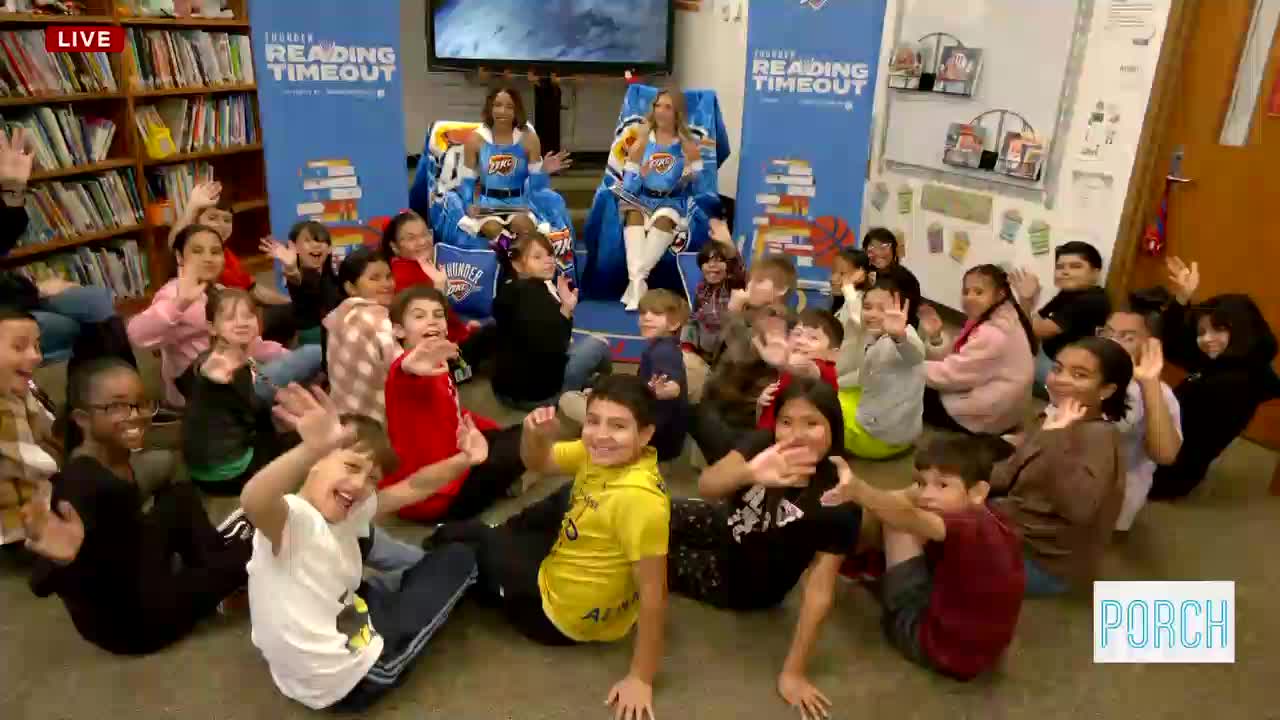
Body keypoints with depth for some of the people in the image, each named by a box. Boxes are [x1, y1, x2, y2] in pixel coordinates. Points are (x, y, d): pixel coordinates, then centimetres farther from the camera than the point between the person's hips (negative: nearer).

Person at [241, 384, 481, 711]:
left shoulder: (348, 513, -5)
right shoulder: (291, 517, -30)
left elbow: (413, 488, -3)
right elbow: (253, 502, -52)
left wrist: (463, 460, -19)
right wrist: (311, 449, -70)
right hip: (349, 681, -8)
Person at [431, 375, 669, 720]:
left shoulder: (639, 499, -37)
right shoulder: (603, 454, -13)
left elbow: (653, 593, -31)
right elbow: (538, 462, 0)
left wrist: (641, 678, -24)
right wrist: (535, 433, -22)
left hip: (559, 613, -7)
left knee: (459, 536, 8)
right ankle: (503, 536, 52)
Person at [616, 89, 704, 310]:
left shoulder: (688, 146, 2)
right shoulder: (639, 146, 5)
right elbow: (627, 189, -1)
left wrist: (691, 177, -21)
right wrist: (640, 175, -18)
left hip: (672, 204, -1)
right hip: (642, 202, 1)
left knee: (664, 219, -34)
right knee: (633, 215, -31)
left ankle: (639, 275, -36)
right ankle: (637, 280, -44)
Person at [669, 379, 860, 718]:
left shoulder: (838, 503, -32)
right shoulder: (762, 444, -24)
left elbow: (820, 587, -28)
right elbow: (706, 486, -39)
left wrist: (794, 671, -28)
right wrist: (749, 473, -61)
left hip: (744, 581, -3)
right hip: (724, 527, 3)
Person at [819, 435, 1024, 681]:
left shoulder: (968, 529, -28)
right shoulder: (989, 525, -1)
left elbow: (909, 517, -48)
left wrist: (857, 490, -62)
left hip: (933, 645, -9)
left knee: (897, 523, -9)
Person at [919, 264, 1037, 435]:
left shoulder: (993, 334, -28)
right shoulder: (987, 319, 4)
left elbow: (952, 374, -25)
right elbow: (955, 362, 4)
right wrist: (935, 337, -12)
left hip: (986, 417, -10)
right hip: (989, 404, 10)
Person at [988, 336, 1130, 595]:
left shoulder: (1098, 436, -22)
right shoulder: (1055, 417, 4)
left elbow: (1079, 507, -39)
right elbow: (1012, 475, 12)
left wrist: (1057, 436, -41)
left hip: (1045, 564, -8)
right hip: (1014, 532, 8)